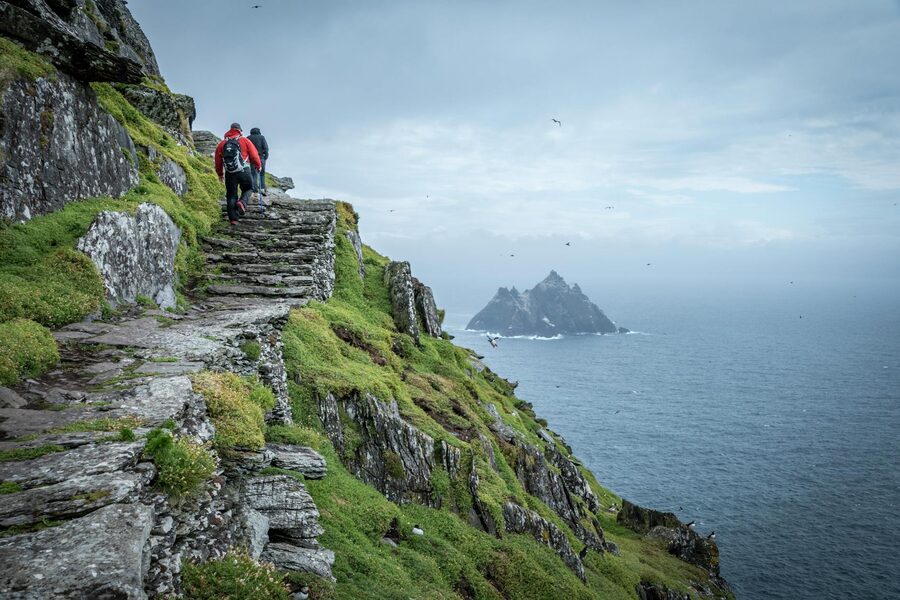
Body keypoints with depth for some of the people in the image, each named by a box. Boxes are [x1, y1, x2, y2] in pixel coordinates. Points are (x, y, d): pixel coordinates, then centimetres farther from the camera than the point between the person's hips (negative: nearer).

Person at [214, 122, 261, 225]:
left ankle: (233, 218, 5)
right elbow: (254, 155, 1)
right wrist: (258, 165, 19)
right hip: (243, 171, -2)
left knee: (231, 195, 10)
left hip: (229, 173, 2)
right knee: (248, 189, 19)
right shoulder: (244, 141, 2)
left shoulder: (222, 144, 10)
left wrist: (220, 174, 26)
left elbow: (218, 161, 12)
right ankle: (242, 202, -11)